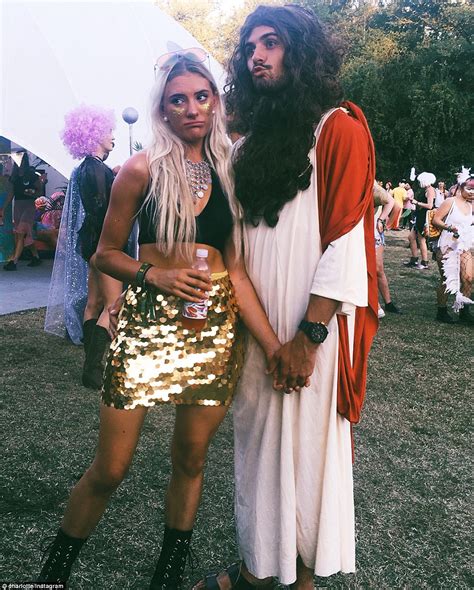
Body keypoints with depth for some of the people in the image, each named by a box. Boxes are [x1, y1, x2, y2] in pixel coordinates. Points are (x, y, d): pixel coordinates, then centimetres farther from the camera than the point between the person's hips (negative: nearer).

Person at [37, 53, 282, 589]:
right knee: (109, 469, 0)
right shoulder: (142, 169, 0)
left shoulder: (228, 174, 8)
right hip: (147, 322, -2)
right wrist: (153, 275, -15)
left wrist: (273, 344, -7)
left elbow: (236, 268, 2)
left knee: (190, 459, 11)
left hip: (215, 327, 3)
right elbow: (105, 254, 4)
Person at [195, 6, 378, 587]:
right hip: (253, 329, 6)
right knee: (256, 442, 13)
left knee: (306, 447, 4)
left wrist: (307, 337, -18)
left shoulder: (338, 129, -4)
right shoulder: (249, 144, 15)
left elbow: (345, 243, -13)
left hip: (309, 333, -6)